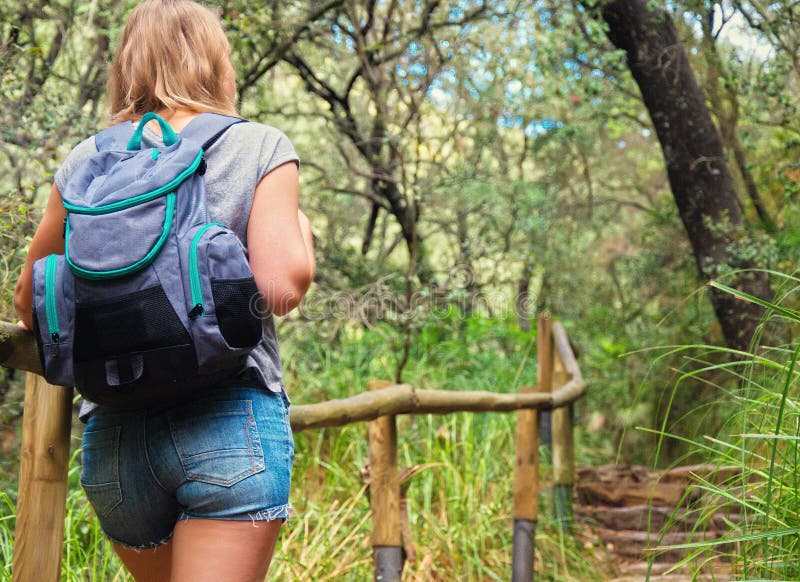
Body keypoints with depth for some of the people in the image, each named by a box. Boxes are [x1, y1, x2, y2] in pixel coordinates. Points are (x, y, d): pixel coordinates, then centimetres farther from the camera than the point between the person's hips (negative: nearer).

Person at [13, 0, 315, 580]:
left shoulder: (88, 161, 10)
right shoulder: (261, 147, 2)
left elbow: (29, 301, 15)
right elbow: (282, 287, -9)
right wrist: (300, 228, 10)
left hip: (113, 435, 4)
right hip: (232, 422, -4)